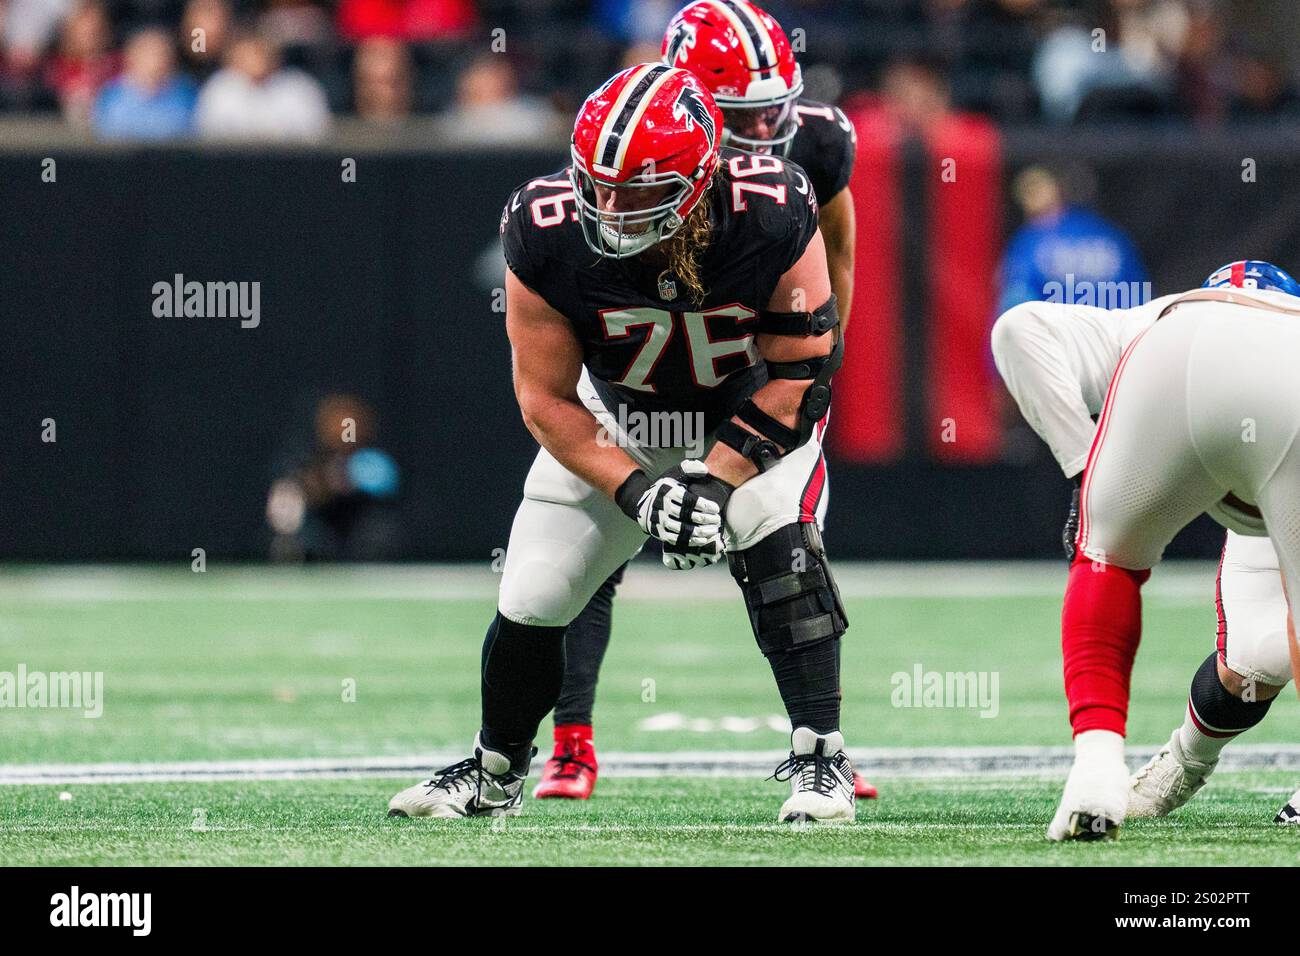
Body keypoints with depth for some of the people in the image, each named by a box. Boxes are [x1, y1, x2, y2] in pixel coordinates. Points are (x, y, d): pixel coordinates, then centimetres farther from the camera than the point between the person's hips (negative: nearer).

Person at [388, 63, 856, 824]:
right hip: (614, 421, 2)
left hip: (753, 412, -2)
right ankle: (495, 774, 27)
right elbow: (546, 400, -18)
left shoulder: (772, 219, -34)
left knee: (779, 543, -29)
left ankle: (821, 758, -18)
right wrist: (635, 491, -29)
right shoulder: (547, 237, -29)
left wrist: (719, 481, -30)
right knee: (531, 599, 0)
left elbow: (797, 372, -22)